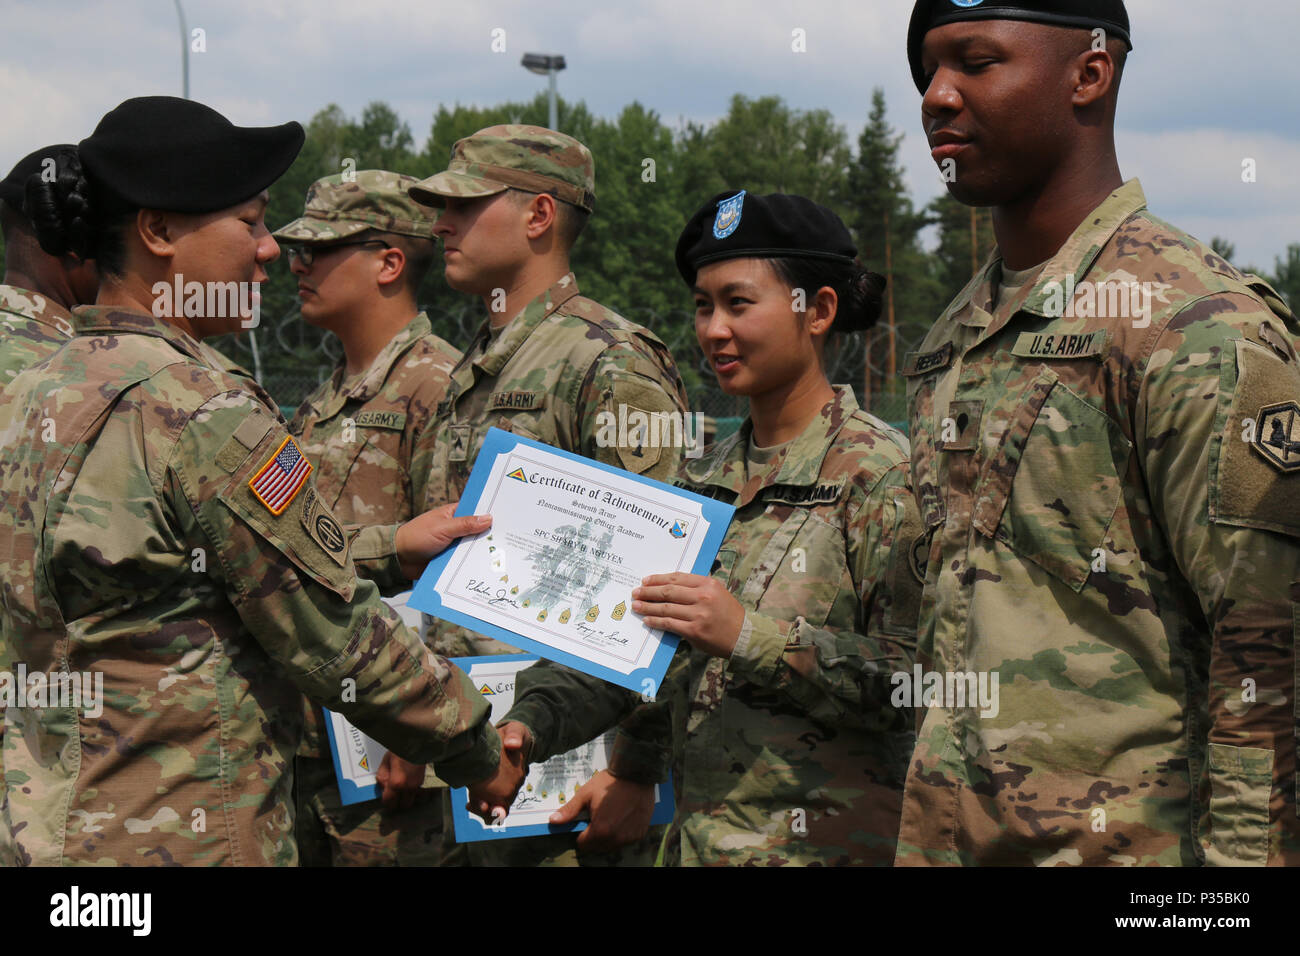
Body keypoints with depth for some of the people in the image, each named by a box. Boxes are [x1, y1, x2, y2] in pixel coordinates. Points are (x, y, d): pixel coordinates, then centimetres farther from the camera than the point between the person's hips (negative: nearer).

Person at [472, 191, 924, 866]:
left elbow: (919, 679, -17)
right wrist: (524, 728, -6)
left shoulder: (875, 470, -10)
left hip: (827, 847, -6)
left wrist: (750, 636, -23)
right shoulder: (704, 479, 12)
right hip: (699, 836, 7)